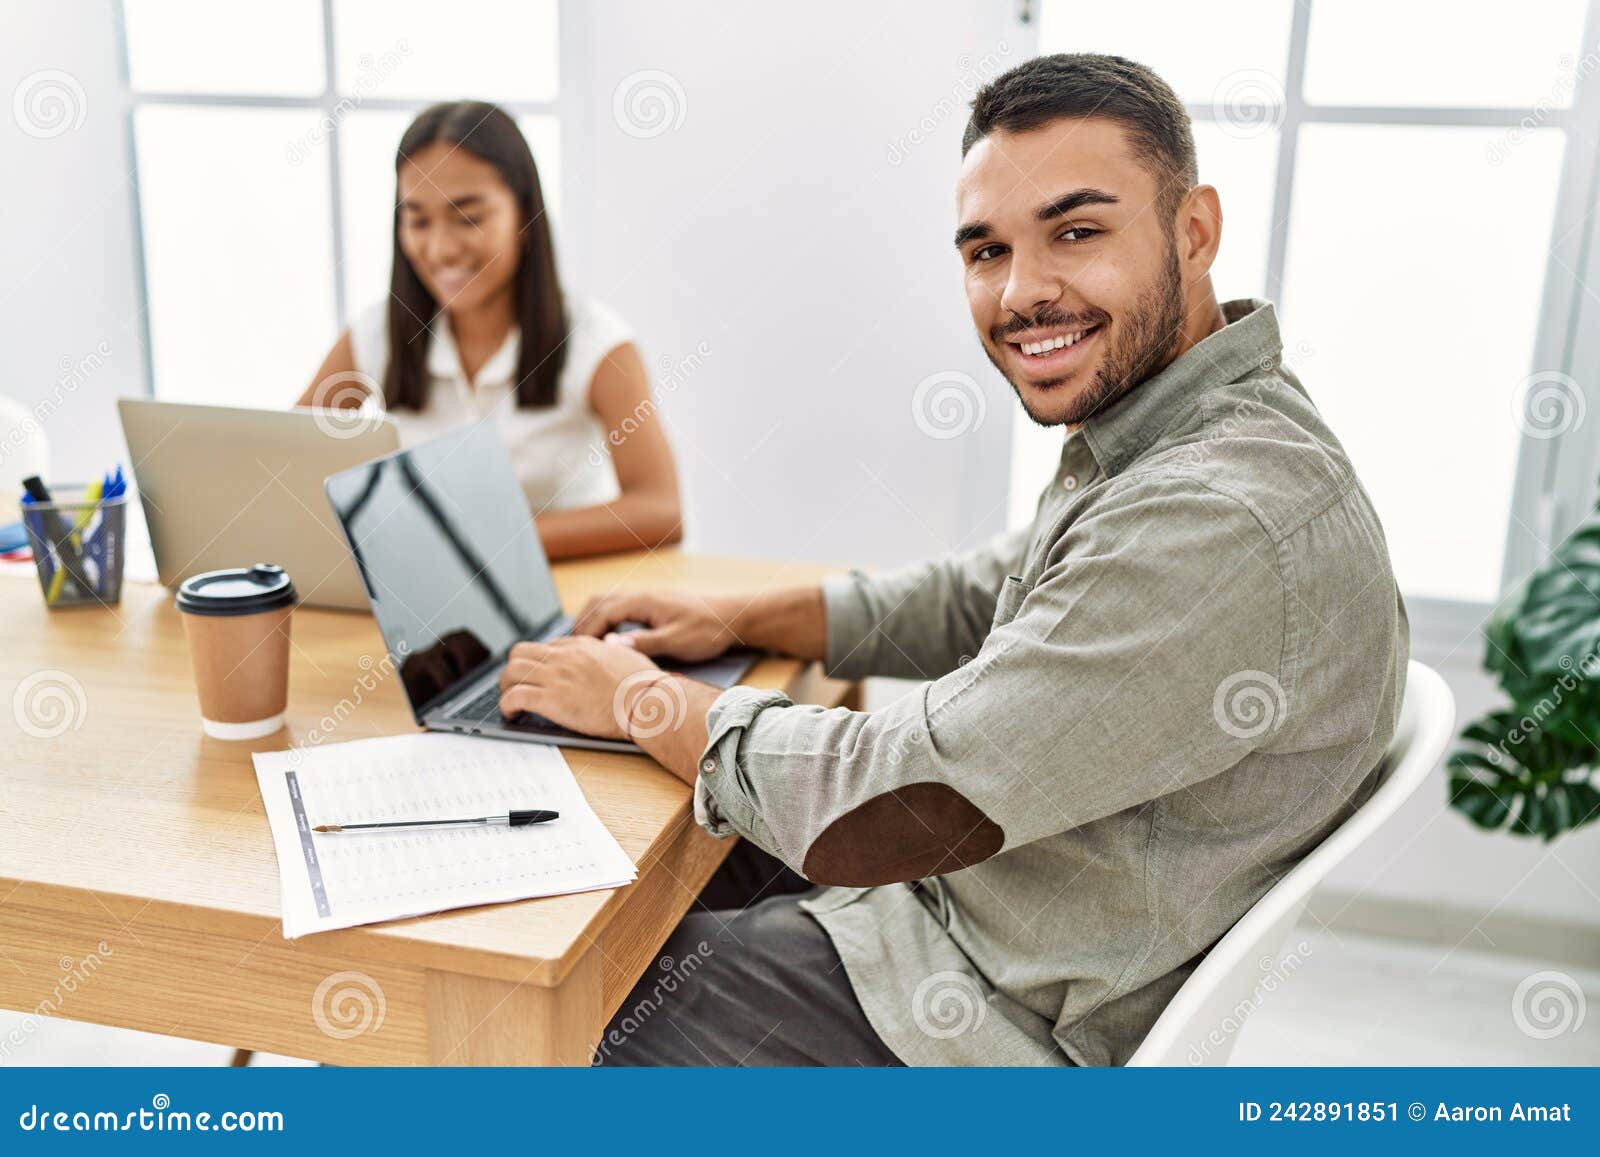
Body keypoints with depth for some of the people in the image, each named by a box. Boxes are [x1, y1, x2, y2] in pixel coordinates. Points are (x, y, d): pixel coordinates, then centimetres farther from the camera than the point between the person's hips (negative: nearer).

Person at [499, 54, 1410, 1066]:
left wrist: (639, 702, -15)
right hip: (950, 876, 9)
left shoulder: (1229, 522, -33)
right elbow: (986, 598, 16)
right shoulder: (1142, 438, 2)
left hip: (996, 1012, -9)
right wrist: (737, 620, 4)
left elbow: (891, 809, -31)